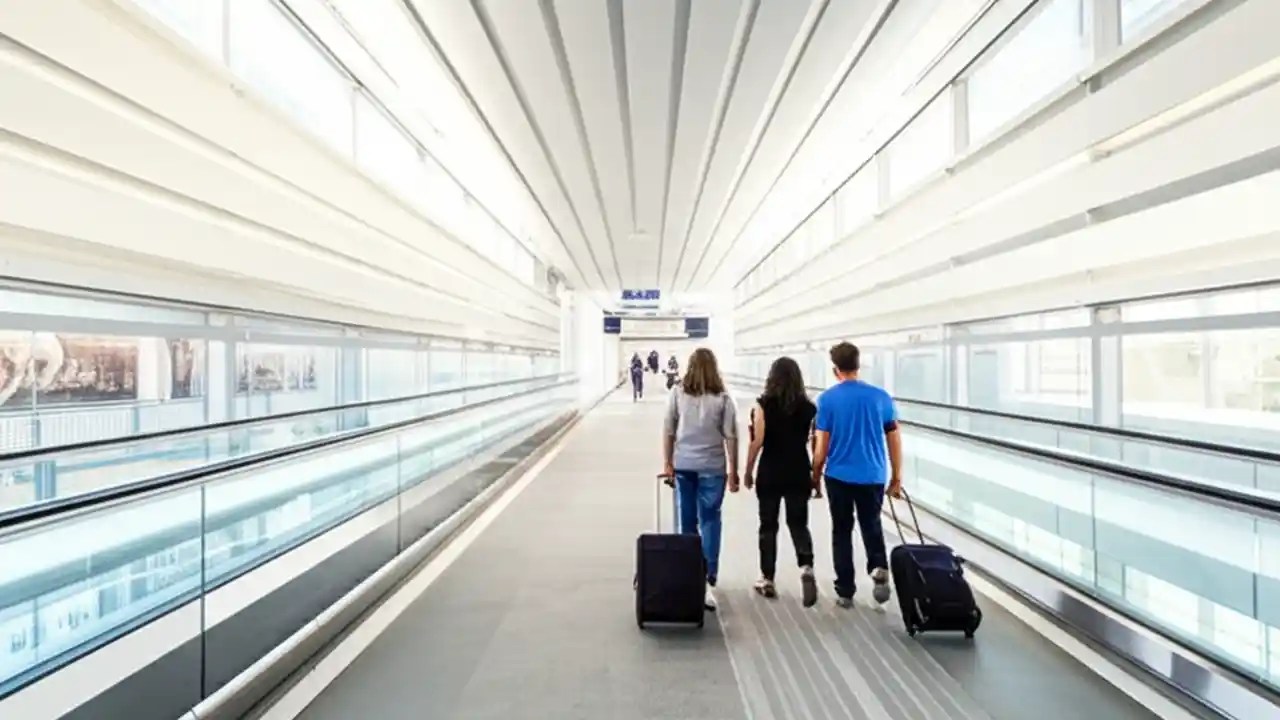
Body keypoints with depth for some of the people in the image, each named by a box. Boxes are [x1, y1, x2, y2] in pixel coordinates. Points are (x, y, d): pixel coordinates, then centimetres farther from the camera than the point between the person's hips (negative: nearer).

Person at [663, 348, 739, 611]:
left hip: (683, 465, 2)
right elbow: (730, 436, -4)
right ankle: (707, 579, 1)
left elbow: (668, 430, 0)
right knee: (710, 521, 6)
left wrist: (667, 463, 6)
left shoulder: (678, 393, 0)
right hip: (713, 467, -1)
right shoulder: (722, 398, -4)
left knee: (686, 522, 11)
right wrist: (733, 470, 3)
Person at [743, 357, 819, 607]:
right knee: (799, 524, 14)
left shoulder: (763, 404, -9)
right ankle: (806, 567, -9)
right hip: (799, 473, 2)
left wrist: (748, 471, 0)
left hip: (770, 473, -2)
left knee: (768, 526, 11)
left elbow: (757, 442, -10)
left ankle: (767, 580, 19)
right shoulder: (809, 407, -1)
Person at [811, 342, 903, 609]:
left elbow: (822, 447, -7)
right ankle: (879, 568, -5)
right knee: (872, 525, 20)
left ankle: (845, 592, 19)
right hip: (873, 476, 2)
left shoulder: (827, 399, -8)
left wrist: (816, 476, 7)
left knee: (842, 531, 13)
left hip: (839, 477, -1)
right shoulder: (881, 396, -2)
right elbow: (895, 442, 3)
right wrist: (896, 478, 14)